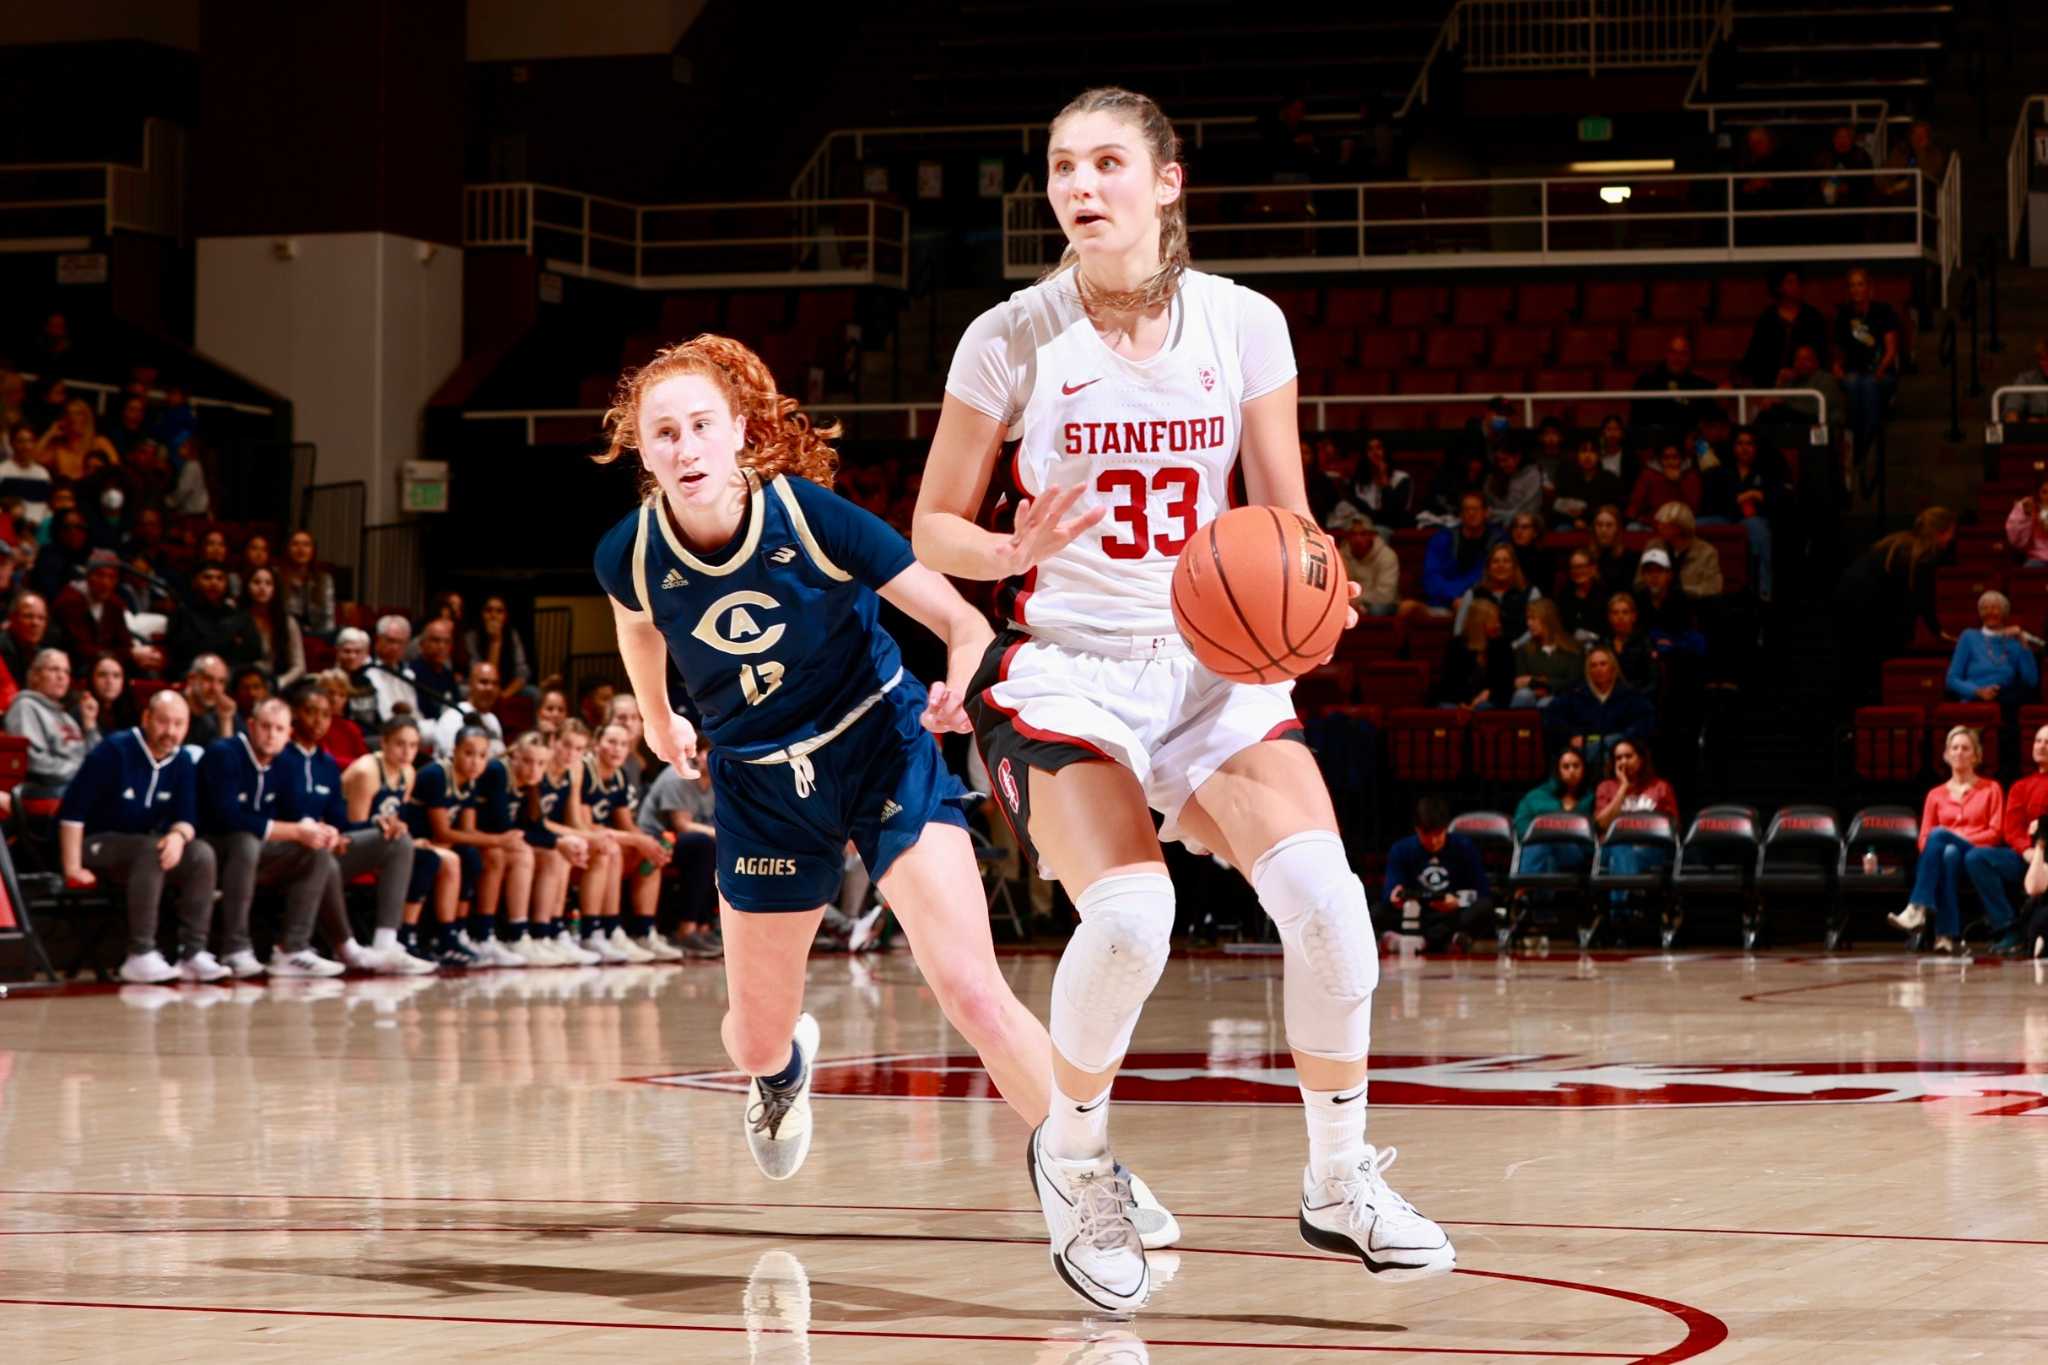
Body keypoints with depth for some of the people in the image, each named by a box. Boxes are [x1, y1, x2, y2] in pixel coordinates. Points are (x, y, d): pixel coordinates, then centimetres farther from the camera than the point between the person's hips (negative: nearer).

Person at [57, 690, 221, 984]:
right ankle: (140, 956, -37)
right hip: (96, 844, -6)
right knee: (150, 850, -35)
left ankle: (193, 954, -20)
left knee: (201, 854, -18)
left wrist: (178, 835, -25)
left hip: (141, 846, 6)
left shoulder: (182, 761, 2)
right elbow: (72, 810, -19)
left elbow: (187, 817, 1)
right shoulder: (114, 750, -16)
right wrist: (72, 868, -23)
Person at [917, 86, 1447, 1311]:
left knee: (1323, 891, -19)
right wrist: (1017, 551, -21)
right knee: (1130, 915, -26)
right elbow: (934, 530, 1)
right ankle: (1074, 1154, 3)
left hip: (1209, 660, 3)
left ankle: (1341, 1178, 2)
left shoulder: (1243, 325, -1)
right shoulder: (1013, 340, -6)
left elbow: (1286, 521, 5)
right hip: (1065, 664, -2)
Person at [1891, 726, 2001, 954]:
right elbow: (1924, 839, 13)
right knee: (1949, 854, -39)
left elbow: (1995, 832, 3)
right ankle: (1947, 935, -51)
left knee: (1939, 835, -35)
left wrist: (1961, 838, -11)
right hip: (1946, 855, 2)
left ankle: (1917, 908, -48)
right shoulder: (1936, 794, 19)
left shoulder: (1990, 789, 15)